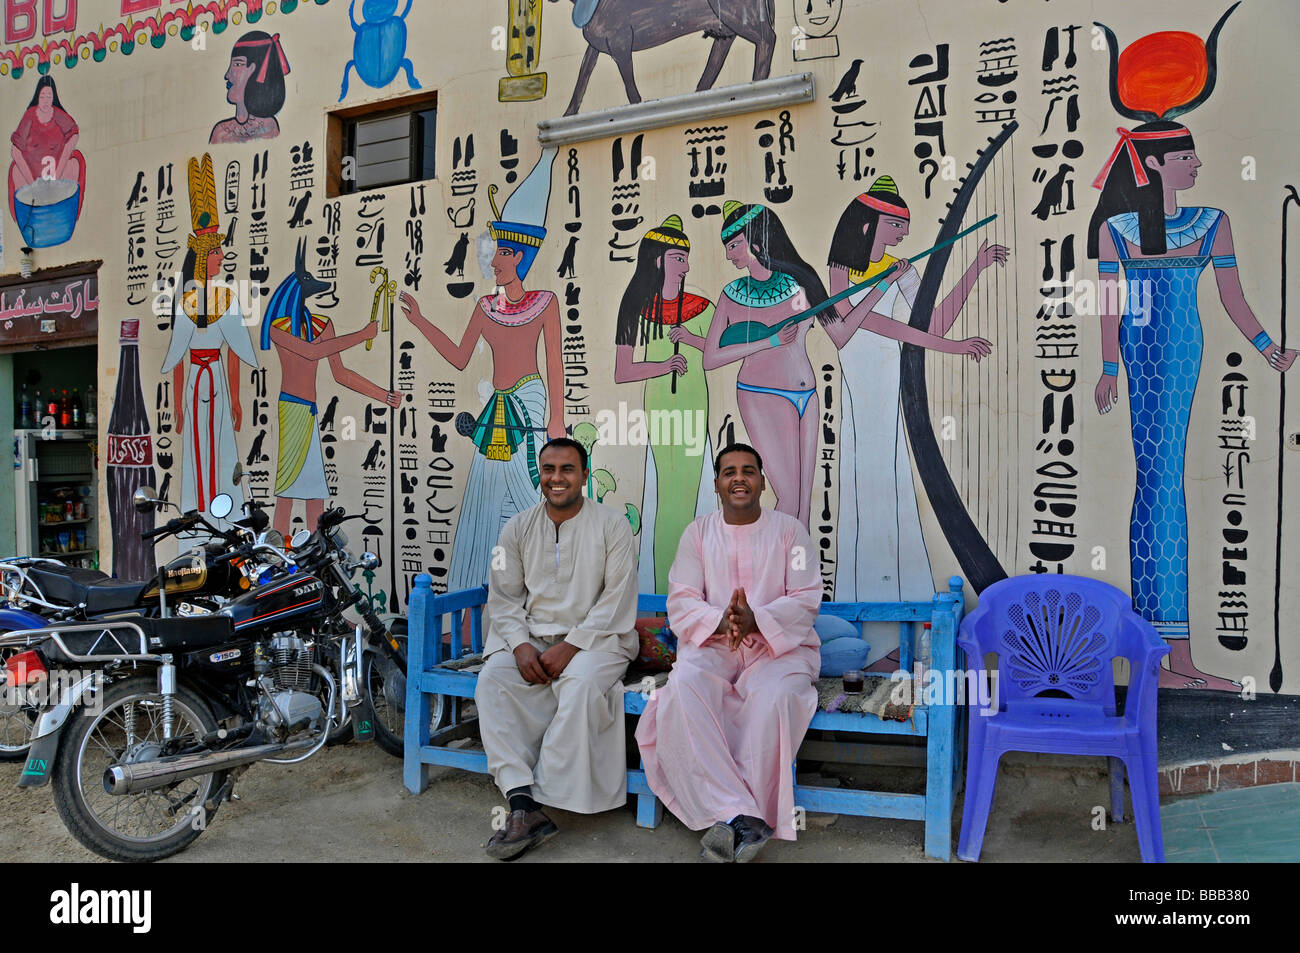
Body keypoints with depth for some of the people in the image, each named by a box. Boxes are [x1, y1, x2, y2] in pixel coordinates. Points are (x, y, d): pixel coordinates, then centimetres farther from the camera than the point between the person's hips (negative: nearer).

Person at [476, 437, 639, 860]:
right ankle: (523, 805, -30)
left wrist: (571, 646, -17)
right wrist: (521, 646, -12)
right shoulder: (518, 528, 10)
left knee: (582, 683, -35)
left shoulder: (612, 525, -1)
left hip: (595, 637, -3)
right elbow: (503, 596, 7)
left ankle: (547, 794, -24)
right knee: (492, 680, -25)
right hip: (531, 637, 3)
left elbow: (618, 599, -7)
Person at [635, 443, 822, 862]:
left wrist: (757, 620, -21)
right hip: (712, 644, 1)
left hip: (778, 644, -1)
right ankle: (745, 818, -34)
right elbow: (681, 601, 4)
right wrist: (719, 621, -18)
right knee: (683, 688, -32)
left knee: (775, 696, -36)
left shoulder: (789, 530, 8)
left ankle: (729, 817, -27)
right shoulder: (697, 533, 13)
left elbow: (805, 599, -1)